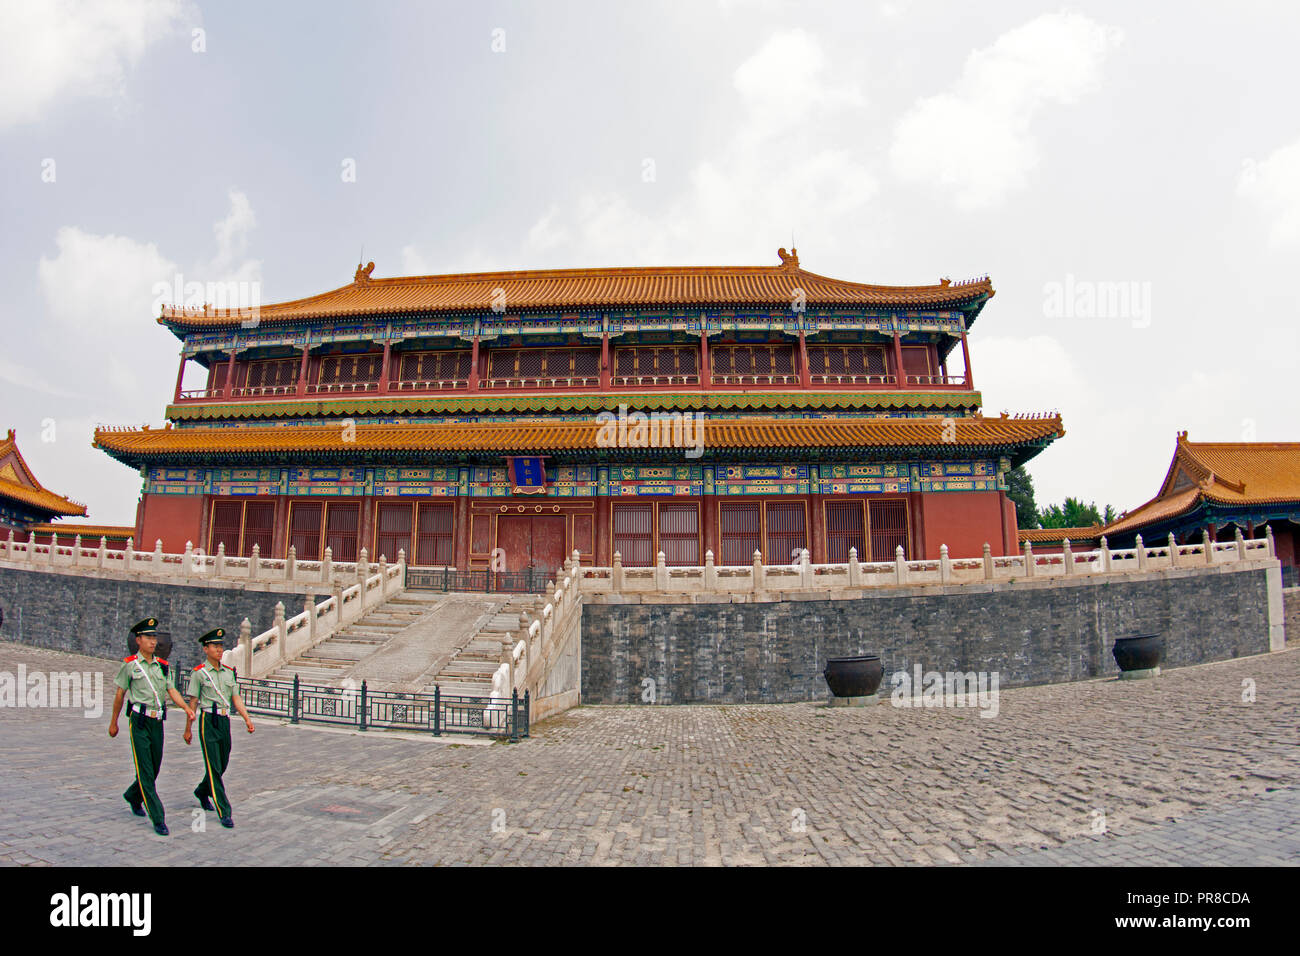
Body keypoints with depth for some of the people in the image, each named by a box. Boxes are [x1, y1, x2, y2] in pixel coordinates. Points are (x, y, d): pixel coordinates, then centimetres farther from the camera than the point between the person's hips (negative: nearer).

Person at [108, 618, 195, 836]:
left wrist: (186, 707, -12)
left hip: (158, 722, 5)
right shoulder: (129, 665, -3)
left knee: (155, 768, 13)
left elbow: (172, 691, 4)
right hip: (139, 722, -5)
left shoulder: (163, 666, 10)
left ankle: (133, 796, 43)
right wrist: (113, 722, 8)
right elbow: (120, 695, 4)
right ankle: (158, 819, -5)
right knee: (146, 771, -6)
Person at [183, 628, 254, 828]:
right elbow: (192, 702, -1)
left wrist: (247, 718, -3)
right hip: (208, 721, -5)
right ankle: (225, 813, -5)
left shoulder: (229, 672, 9)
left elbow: (236, 698, 8)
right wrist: (188, 729, 1)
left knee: (223, 765, 15)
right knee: (214, 767, -6)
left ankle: (202, 791, 44)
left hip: (224, 721, 6)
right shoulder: (198, 673, -4)